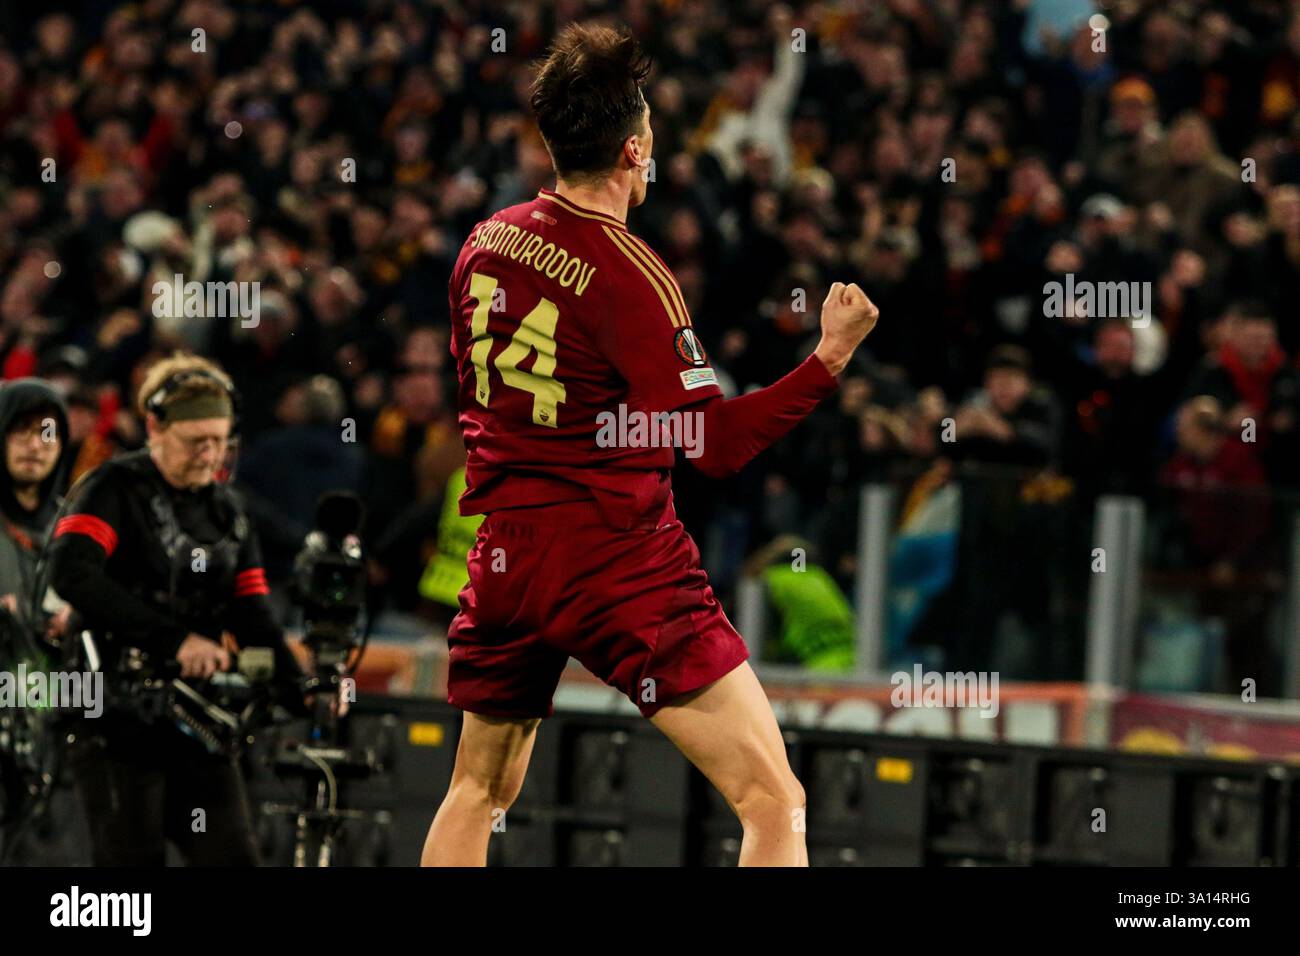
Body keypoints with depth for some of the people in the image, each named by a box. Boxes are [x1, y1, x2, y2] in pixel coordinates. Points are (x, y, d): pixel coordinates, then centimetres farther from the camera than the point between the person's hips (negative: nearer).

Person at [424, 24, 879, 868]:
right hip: (621, 560, -7)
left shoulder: (484, 245, 5)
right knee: (774, 802, -7)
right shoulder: (628, 275, -15)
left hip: (506, 559, 7)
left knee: (479, 792, 24)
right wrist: (832, 356, -16)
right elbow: (715, 444, -16)